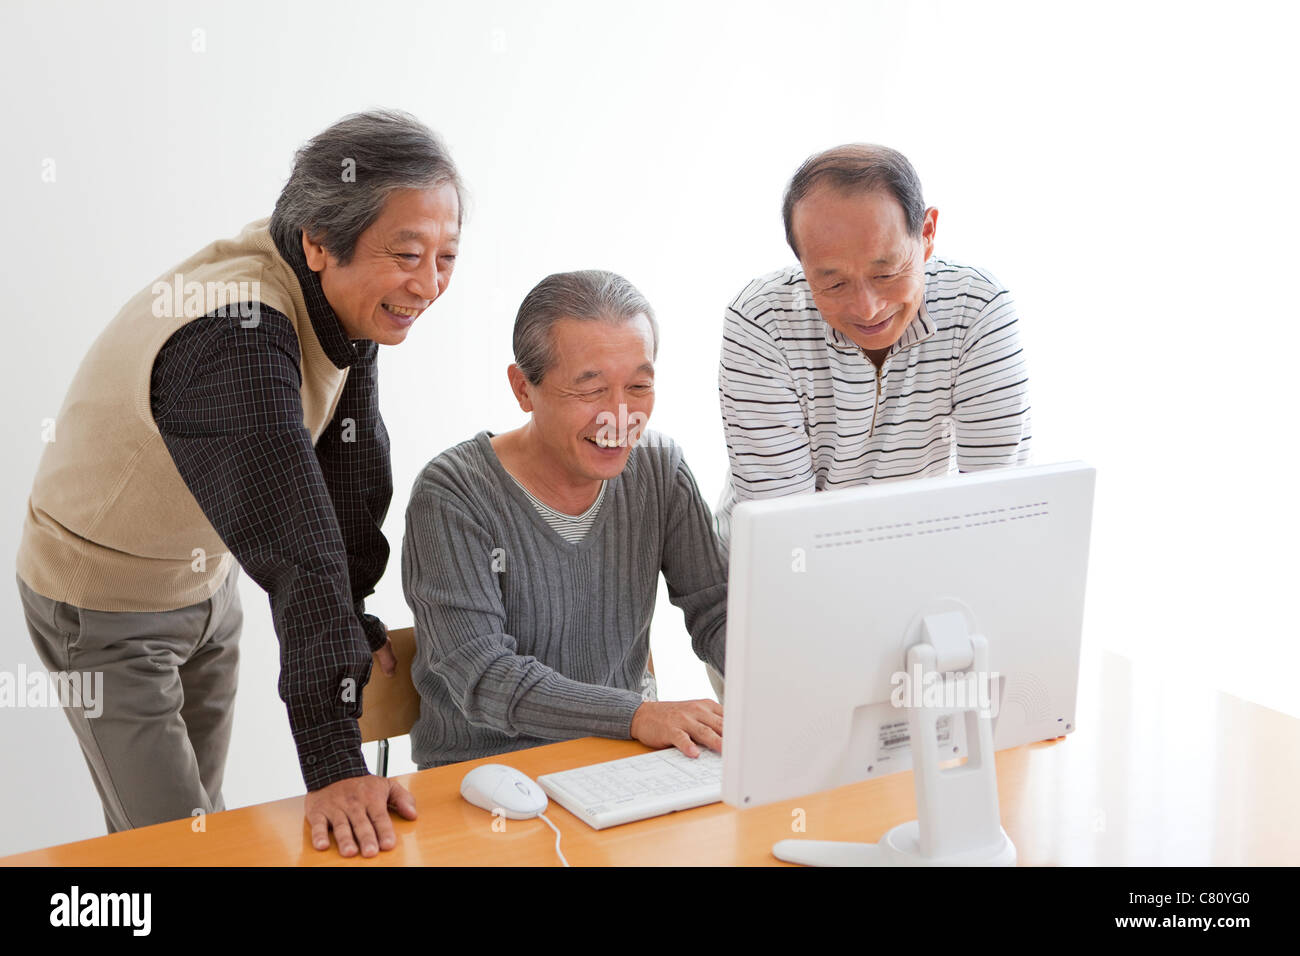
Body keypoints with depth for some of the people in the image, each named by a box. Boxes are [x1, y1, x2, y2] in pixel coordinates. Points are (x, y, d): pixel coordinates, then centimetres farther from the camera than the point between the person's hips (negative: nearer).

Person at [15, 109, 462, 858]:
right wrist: (335, 766, -47)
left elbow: (350, 473, -2)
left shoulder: (349, 294, -12)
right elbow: (291, 543, -45)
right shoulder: (235, 338, -39)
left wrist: (357, 621, -1)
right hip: (106, 606, -8)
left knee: (206, 816, 19)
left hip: (206, 581, 8)